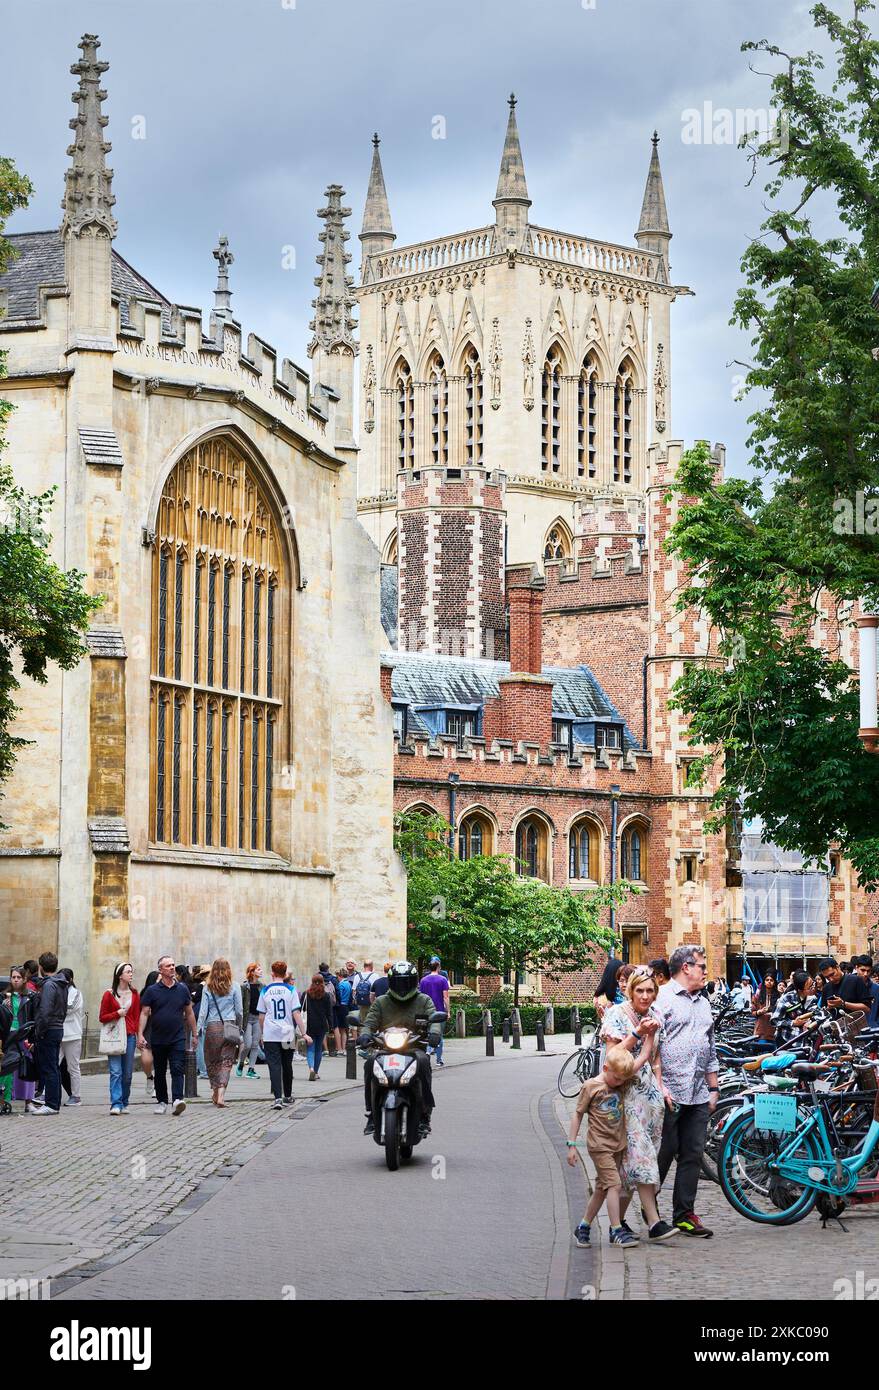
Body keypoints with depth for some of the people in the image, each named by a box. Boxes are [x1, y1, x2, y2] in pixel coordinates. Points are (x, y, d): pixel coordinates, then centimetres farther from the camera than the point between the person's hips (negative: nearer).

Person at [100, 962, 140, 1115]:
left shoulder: (134, 995, 9)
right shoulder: (109, 994, 1)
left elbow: (137, 1017, 10)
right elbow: (102, 1017, 4)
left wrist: (139, 1035, 0)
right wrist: (117, 1014, -10)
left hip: (130, 1036, 3)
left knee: (127, 1073, 6)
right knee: (115, 1072, -10)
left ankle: (124, 1104, 16)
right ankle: (116, 1104, -14)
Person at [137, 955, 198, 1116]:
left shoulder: (182, 989, 5)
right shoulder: (152, 991, 0)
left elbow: (189, 1013, 13)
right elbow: (144, 1013, -2)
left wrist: (194, 1034, 14)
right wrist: (140, 1035, -11)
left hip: (177, 1038, 0)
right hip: (158, 1039, 0)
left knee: (177, 1069, -13)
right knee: (159, 1072, 10)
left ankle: (177, 1100, -22)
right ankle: (161, 1101, 22)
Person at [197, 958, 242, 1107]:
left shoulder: (207, 988, 2)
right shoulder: (234, 987, 0)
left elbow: (203, 1011, -1)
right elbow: (239, 1011, 4)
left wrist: (198, 1030, 1)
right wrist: (239, 1028, 16)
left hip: (212, 1028, 0)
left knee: (212, 1061, 14)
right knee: (226, 1062, -1)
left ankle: (215, 1092, 20)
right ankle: (220, 1095, -13)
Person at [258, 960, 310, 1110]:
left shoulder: (265, 991, 0)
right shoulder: (290, 990, -1)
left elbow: (261, 1015, 5)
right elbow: (296, 1013, -5)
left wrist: (262, 1034, 18)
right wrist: (303, 1033, -2)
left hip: (270, 1035, -1)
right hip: (287, 1034, 1)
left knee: (274, 1066, -6)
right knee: (287, 1065, 17)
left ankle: (278, 1098, -21)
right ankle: (288, 1096, 31)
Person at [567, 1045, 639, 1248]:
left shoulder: (622, 1084, 4)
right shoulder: (590, 1087, -9)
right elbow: (578, 1115, -4)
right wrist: (572, 1144, -5)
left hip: (618, 1145, 6)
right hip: (600, 1145, -6)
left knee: (602, 1189, 11)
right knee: (614, 1185, -15)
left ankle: (583, 1229, 22)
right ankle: (617, 1231, -14)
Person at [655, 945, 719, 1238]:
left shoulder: (703, 1003, 21)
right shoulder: (662, 999, -5)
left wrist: (713, 1087, 20)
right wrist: (660, 1087, -16)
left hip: (698, 1095, 7)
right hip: (669, 1092, -7)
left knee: (693, 1155, 6)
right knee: (663, 1153, -3)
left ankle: (685, 1214, 10)